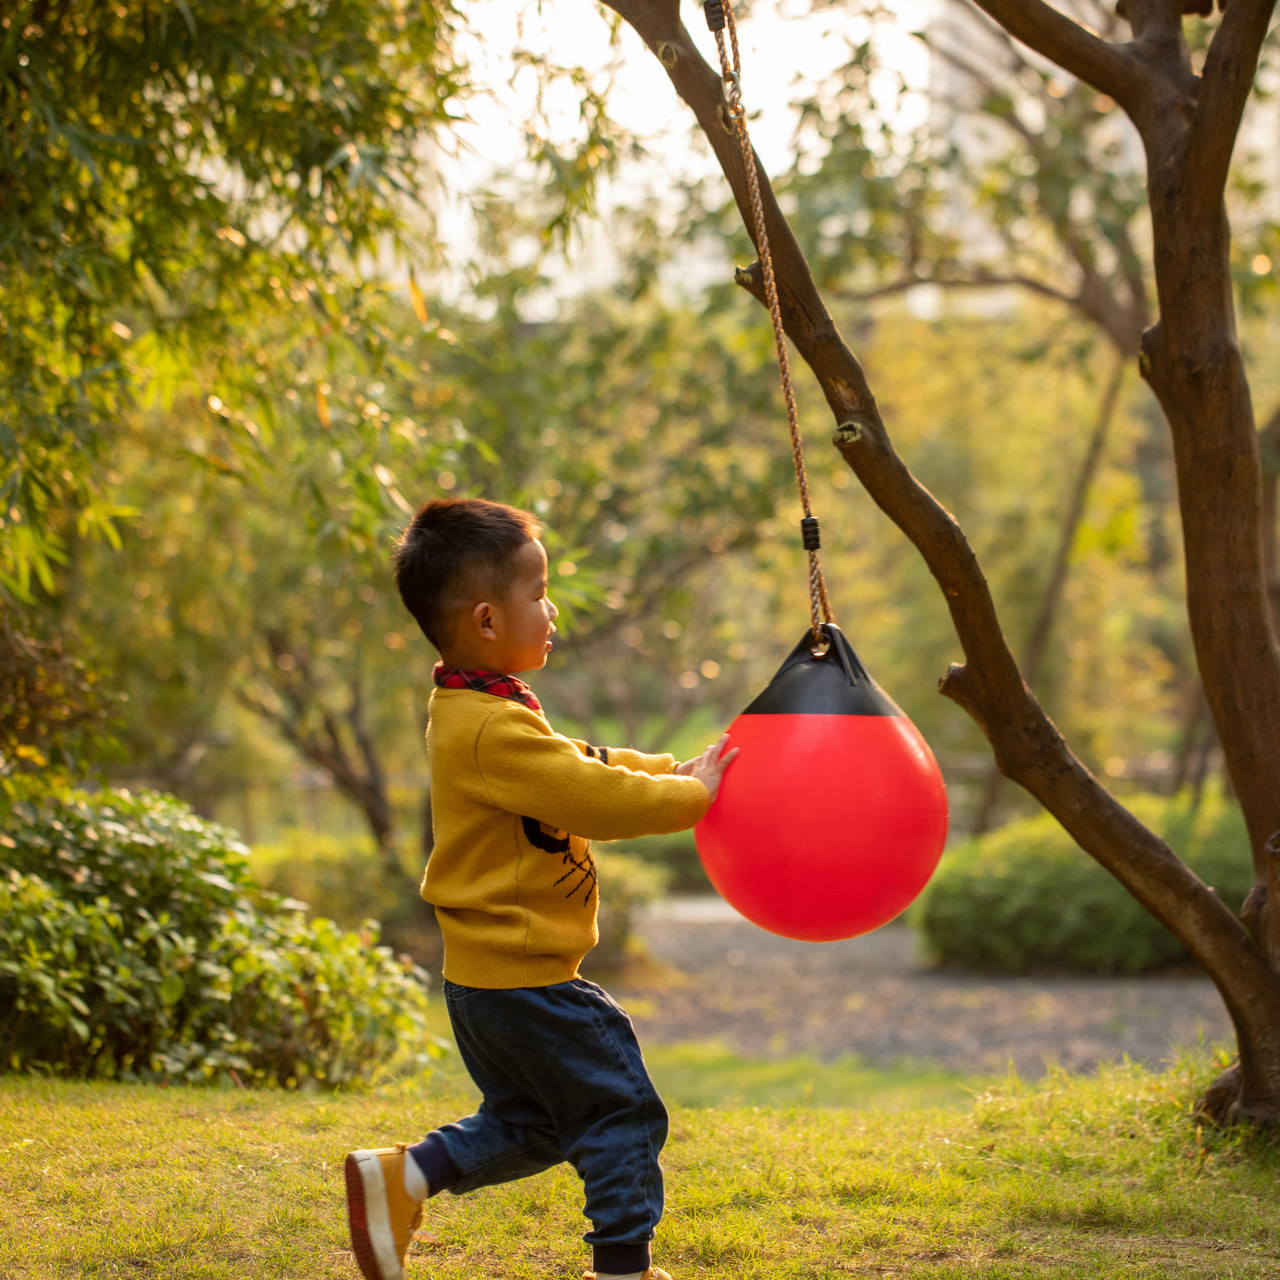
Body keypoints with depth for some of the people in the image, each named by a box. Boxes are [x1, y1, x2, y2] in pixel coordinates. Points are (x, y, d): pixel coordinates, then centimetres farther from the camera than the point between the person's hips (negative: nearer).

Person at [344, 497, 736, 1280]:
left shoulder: (472, 715, 12)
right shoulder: (495, 730, -22)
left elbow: (577, 768, 19)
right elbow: (595, 800, -23)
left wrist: (675, 772, 11)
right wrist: (692, 795, -11)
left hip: (488, 973, 10)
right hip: (526, 974, -10)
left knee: (529, 1123, 21)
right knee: (623, 1111, -1)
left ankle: (400, 1179, 15)